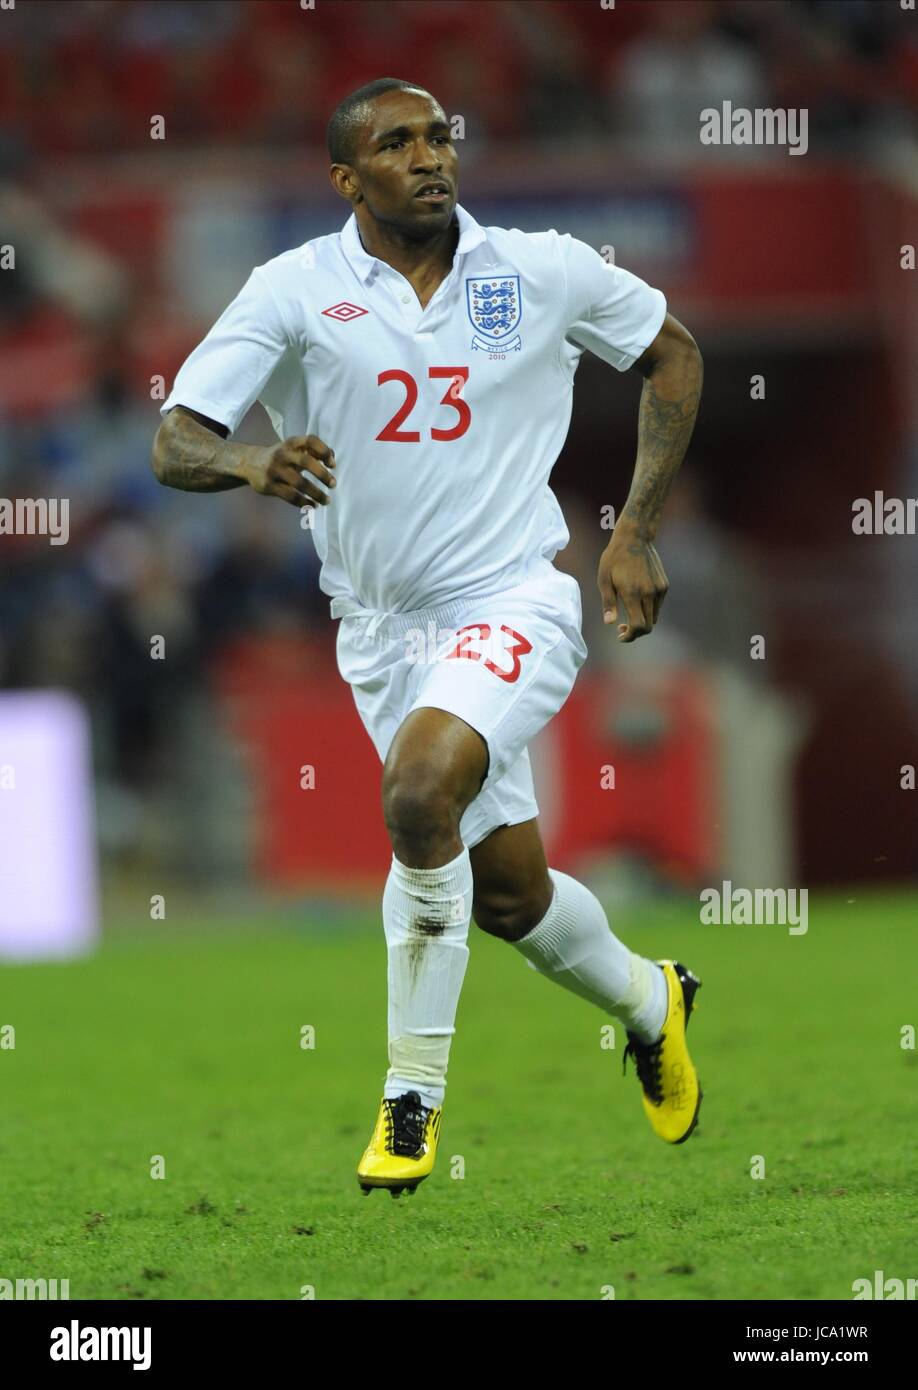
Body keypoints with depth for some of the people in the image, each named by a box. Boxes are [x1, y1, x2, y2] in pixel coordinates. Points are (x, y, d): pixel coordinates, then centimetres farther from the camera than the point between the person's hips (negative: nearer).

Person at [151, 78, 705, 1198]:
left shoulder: (542, 272, -5)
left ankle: (413, 1095, -15)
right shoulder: (295, 292, -8)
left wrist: (637, 533, 5)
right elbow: (174, 444, -14)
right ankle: (648, 1002, 43)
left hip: (512, 600, -2)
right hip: (380, 625, 2)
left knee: (419, 789, -29)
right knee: (508, 893, 10)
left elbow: (671, 353, 12)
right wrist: (252, 464, -37)